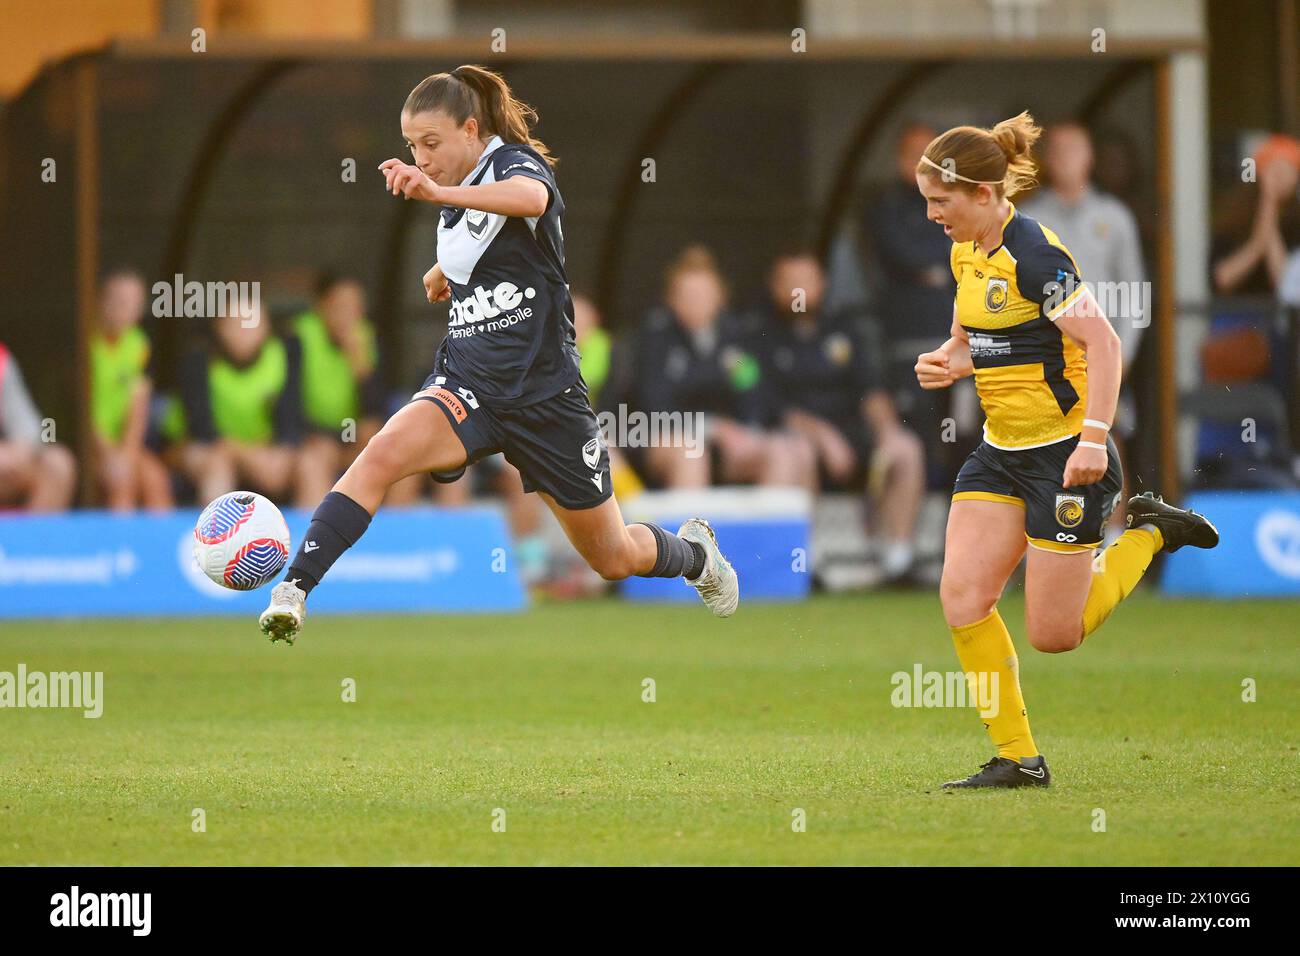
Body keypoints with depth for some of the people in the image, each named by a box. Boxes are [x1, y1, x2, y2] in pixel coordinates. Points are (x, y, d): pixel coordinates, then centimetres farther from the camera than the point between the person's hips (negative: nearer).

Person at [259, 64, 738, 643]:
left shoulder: (514, 162, -13)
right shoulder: (458, 193, 9)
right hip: (468, 386, 5)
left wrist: (436, 192, -55)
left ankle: (695, 552, 43)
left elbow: (533, 196, -41)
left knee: (615, 560, 10)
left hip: (544, 394, -5)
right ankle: (292, 590, -35)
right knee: (381, 454, -29)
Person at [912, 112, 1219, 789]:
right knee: (962, 598, -7)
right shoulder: (966, 254, 7)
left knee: (1054, 633, -3)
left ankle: (1149, 533, 20)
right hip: (1001, 452, 8)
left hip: (1065, 451, -8)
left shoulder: (1033, 255, -20)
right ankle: (1017, 757, 2)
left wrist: (1094, 437, -30)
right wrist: (945, 363, -1)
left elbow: (1102, 343, -22)